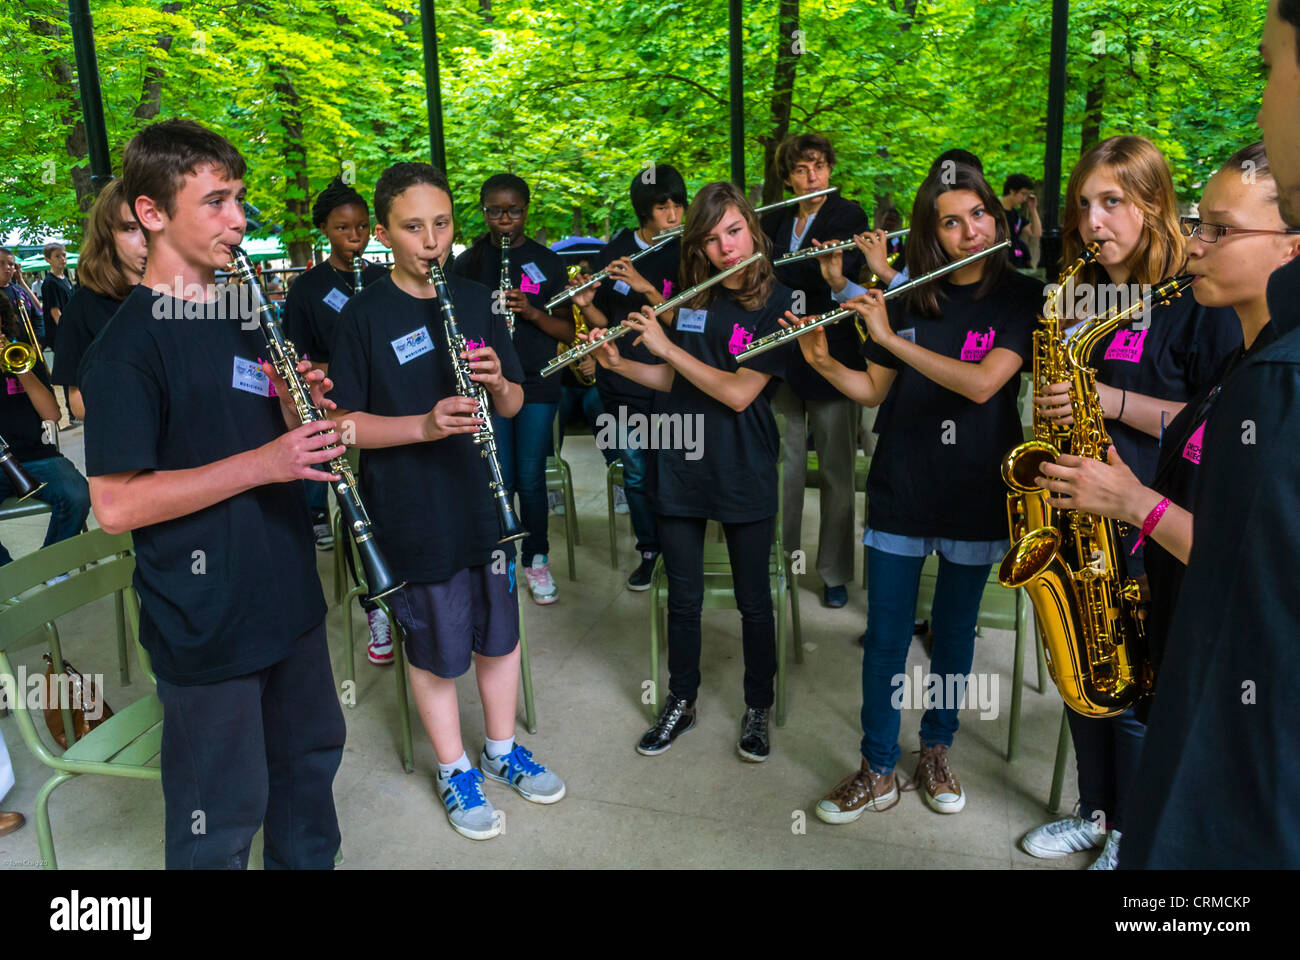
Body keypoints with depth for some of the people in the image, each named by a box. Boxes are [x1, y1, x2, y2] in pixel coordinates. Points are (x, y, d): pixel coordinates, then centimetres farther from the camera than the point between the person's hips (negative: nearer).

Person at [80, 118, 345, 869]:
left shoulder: (246, 314, 8)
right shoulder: (129, 343, -15)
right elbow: (116, 505, -20)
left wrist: (301, 402, -7)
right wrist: (261, 463, -25)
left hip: (288, 596, 8)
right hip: (207, 627, -7)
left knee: (311, 757, 23)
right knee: (222, 822, 10)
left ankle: (310, 860, 46)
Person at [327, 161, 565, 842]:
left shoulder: (476, 301, 5)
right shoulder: (365, 315, -8)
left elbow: (514, 404, 8)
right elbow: (345, 423, -11)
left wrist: (497, 382, -14)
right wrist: (424, 425, -26)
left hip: (484, 501, 4)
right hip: (414, 517, -4)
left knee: (500, 632, 16)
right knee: (435, 648, 10)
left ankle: (502, 750, 39)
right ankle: (454, 770, 32)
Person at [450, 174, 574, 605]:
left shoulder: (547, 262, 4)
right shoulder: (468, 263, 5)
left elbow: (568, 332, 2)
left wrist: (532, 312, -16)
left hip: (537, 383, 0)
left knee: (531, 478, 3)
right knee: (499, 479, 4)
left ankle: (537, 560, 20)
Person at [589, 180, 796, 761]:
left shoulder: (777, 305, -10)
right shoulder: (689, 298, 6)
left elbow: (738, 392, -19)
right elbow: (672, 379, 11)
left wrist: (666, 345, -18)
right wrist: (618, 363, -5)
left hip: (744, 477, -4)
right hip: (681, 468, 4)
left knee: (753, 600, 11)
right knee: (683, 598, 15)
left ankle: (758, 709, 30)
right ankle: (682, 702, 34)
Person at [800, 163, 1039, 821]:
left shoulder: (1022, 298, -5)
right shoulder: (908, 299, 5)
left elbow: (981, 383, -21)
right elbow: (873, 391, 6)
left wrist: (892, 338, -22)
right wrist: (823, 361, -11)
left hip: (975, 495, -2)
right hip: (900, 488, 2)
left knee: (953, 632, 13)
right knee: (885, 637, 5)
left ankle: (936, 752, 34)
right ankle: (878, 772, 19)